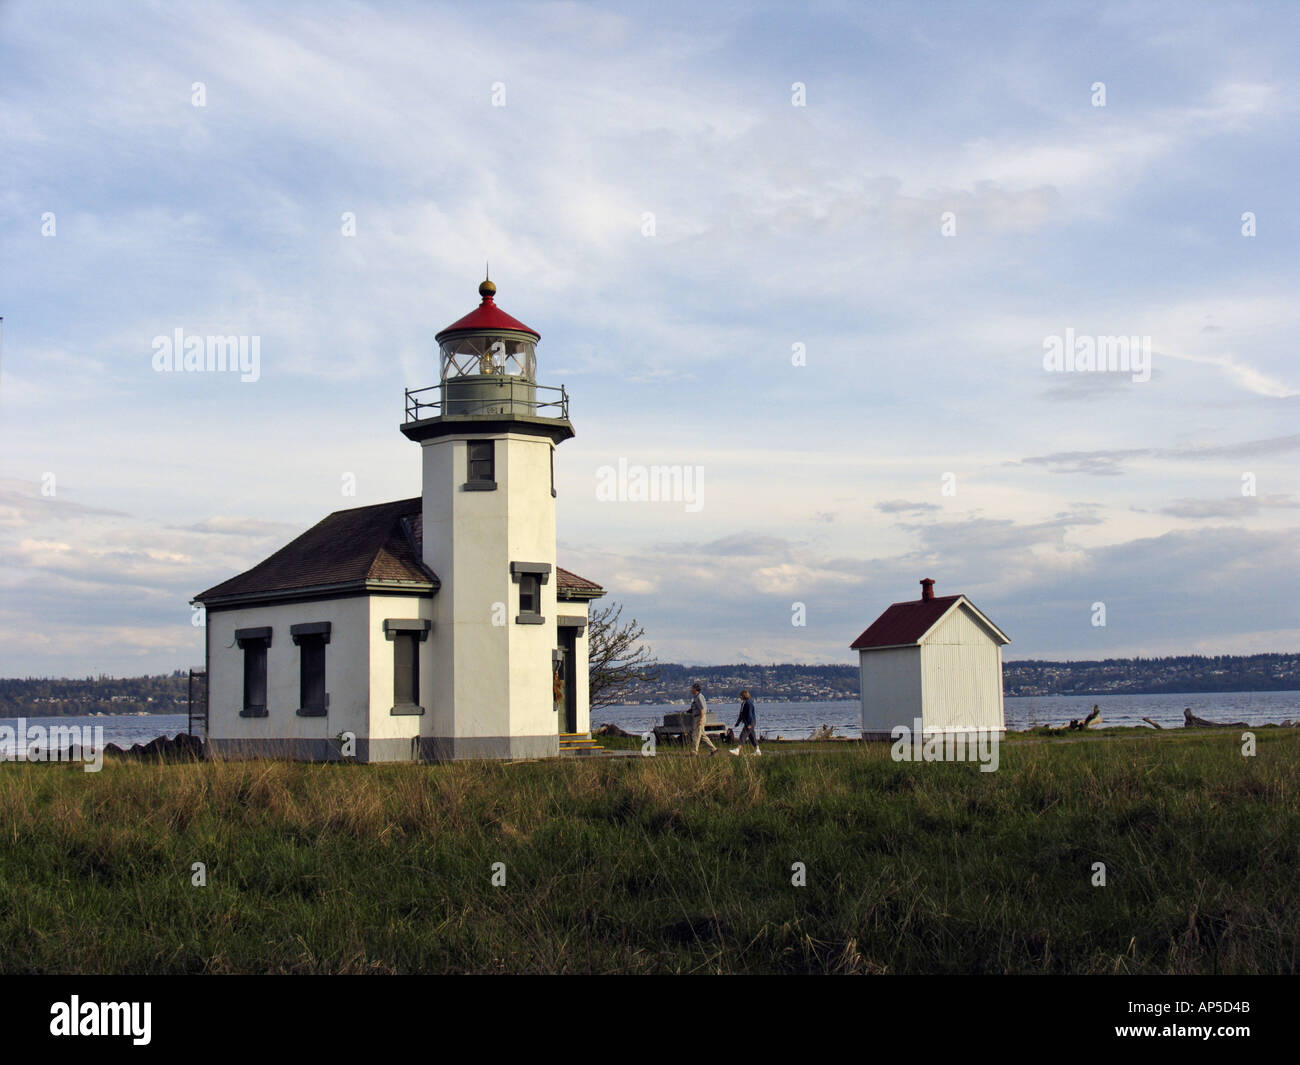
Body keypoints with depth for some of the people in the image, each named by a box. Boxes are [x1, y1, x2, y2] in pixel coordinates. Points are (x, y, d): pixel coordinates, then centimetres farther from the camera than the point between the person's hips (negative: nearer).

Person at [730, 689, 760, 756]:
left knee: (742, 735, -14)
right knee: (752, 736, 12)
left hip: (750, 723, -10)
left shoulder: (749, 703, -16)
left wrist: (749, 724, -25)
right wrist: (738, 722, 25)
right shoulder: (743, 703, 14)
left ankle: (737, 750, -18)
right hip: (746, 723, 10)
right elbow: (741, 714, 23)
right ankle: (757, 751, 18)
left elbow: (750, 714, -21)